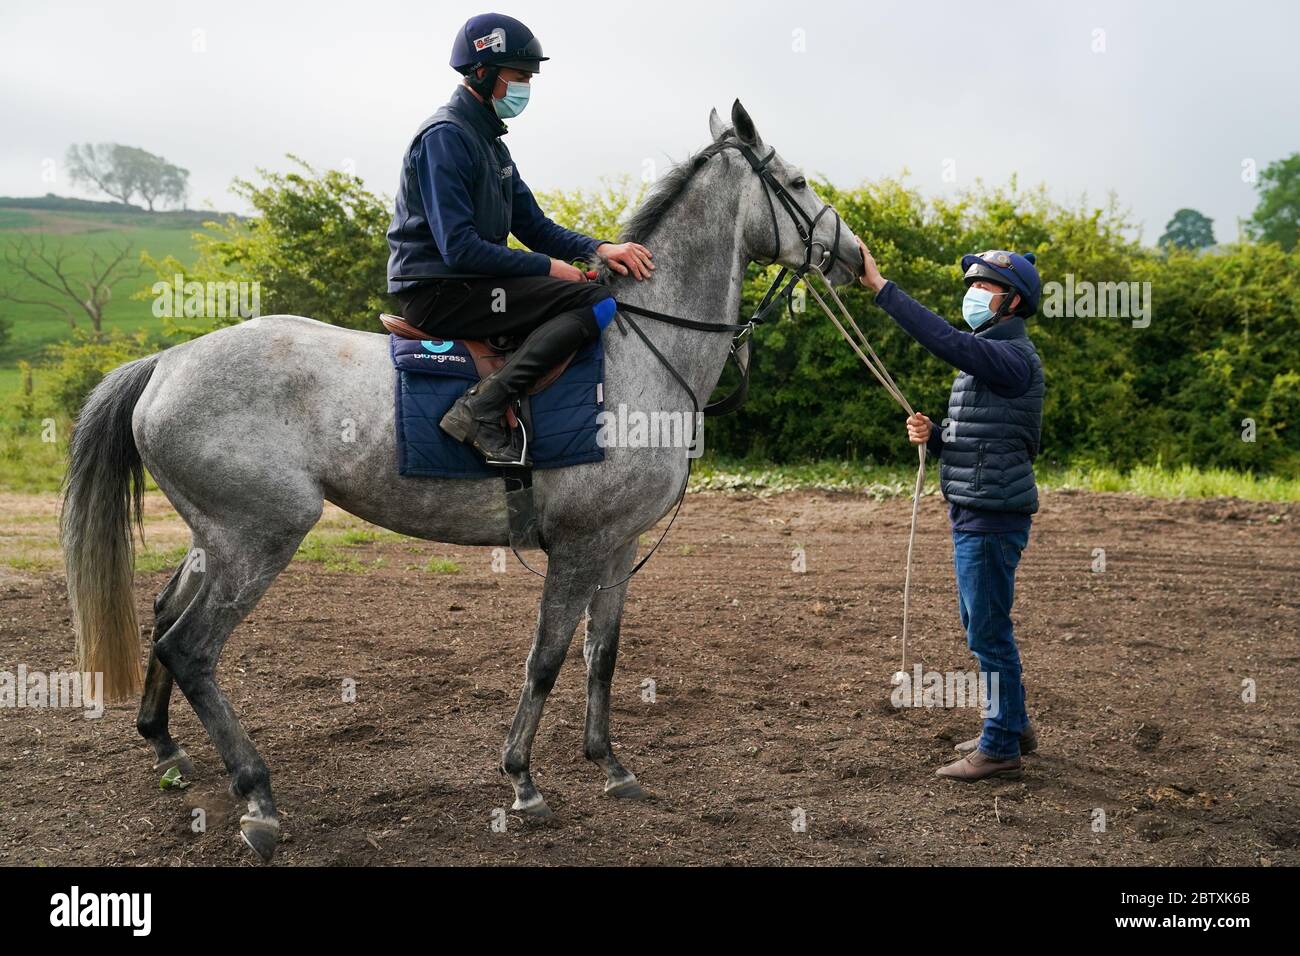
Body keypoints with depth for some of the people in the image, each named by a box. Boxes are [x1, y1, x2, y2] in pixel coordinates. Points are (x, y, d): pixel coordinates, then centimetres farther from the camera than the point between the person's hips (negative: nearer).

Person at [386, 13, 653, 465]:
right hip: (437, 293, -10)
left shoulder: (489, 140, 18)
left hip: (466, 285, 10)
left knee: (597, 299, 14)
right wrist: (547, 267, -16)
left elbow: (536, 227, 16)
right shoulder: (445, 136, -13)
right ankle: (481, 408, -27)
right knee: (595, 302, -21)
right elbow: (459, 249, -21)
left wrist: (599, 249, -2)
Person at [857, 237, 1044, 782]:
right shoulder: (986, 356, 18)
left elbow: (943, 339, -30)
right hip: (973, 513, 10)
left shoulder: (1013, 357, -14)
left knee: (988, 630, -4)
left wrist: (880, 286, -28)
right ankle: (1012, 725, 30)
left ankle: (1000, 747, 6)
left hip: (992, 517, -10)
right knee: (981, 625, 18)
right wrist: (932, 436, -1)